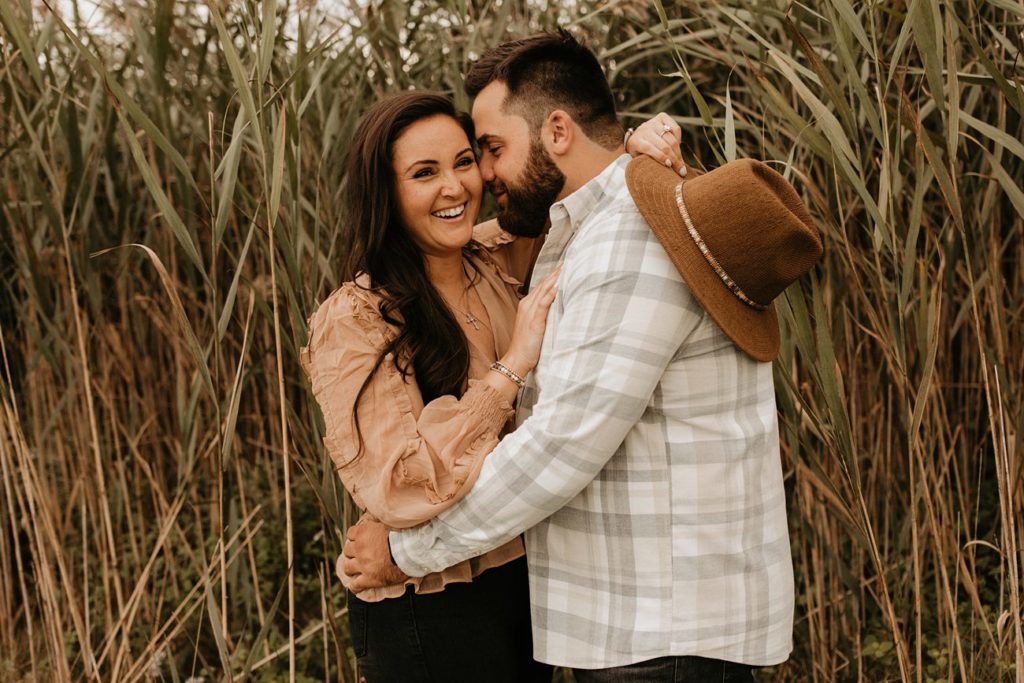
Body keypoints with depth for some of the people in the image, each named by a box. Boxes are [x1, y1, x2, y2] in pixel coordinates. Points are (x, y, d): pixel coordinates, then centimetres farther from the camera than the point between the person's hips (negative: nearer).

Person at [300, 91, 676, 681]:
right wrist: (513, 366, -26)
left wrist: (639, 144, -8)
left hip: (527, 582, 7)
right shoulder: (353, 321, -19)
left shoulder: (497, 267, 0)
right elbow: (398, 489, -28)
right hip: (433, 613, -7)